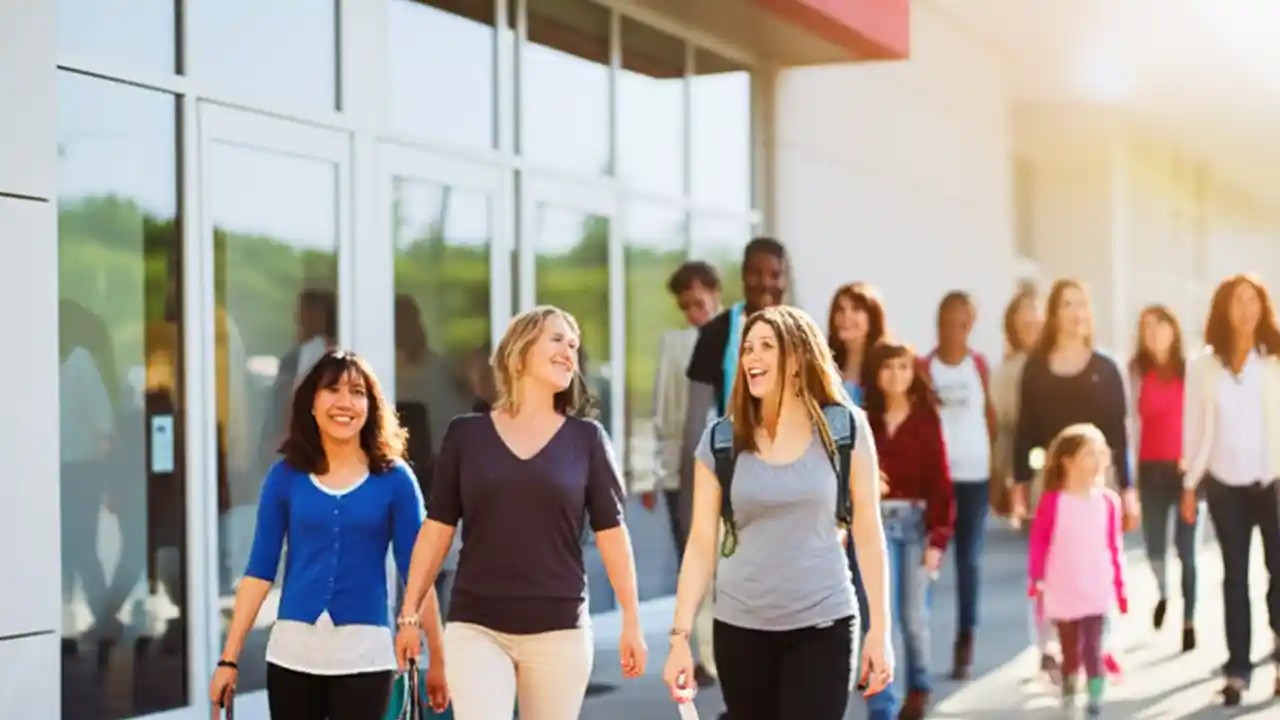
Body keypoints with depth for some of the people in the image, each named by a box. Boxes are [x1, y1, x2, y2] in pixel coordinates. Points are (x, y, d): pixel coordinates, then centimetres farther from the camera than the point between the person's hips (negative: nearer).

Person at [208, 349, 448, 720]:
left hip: (364, 654, -2)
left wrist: (437, 659, -3)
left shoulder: (393, 478, -1)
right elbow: (259, 570, 3)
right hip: (293, 653, 2)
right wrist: (229, 657, -1)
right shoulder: (286, 476, 4)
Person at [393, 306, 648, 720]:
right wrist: (409, 614, 5)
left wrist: (631, 622, 3)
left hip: (559, 629, 1)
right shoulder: (466, 434, 4)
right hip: (476, 627, -1)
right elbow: (437, 529, 6)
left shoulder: (586, 438, 4)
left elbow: (611, 532, 4)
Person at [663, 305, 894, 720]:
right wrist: (680, 635, -3)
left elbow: (867, 531, 1)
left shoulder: (844, 429, -2)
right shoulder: (721, 440, 1)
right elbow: (701, 543, 2)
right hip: (740, 627, 2)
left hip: (822, 625, -2)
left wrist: (879, 628, -1)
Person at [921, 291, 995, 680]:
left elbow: (990, 414, 9)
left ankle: (965, 642, 9)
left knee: (969, 559, 4)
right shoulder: (925, 367, -1)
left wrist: (998, 464, 4)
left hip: (975, 475, 1)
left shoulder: (979, 364, 5)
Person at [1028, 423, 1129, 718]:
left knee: (1092, 647, -5)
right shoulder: (1053, 501, -9)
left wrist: (1120, 588, 6)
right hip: (1062, 593, 0)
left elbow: (1115, 548, 4)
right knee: (1070, 649, 12)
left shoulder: (1108, 501, -2)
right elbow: (1039, 543, -5)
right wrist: (1036, 582, -8)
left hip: (1096, 592, 0)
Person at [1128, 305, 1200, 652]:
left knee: (1187, 550, -1)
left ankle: (1189, 622, 9)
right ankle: (1163, 594, 31)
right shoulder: (1137, 372, 4)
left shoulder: (1191, 370, 1)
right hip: (1152, 468, 1)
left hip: (1187, 468, -1)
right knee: (1154, 547, 0)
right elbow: (1133, 421, 1)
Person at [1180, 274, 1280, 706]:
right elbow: (1195, 427, 6)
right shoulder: (1203, 366, 3)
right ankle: (1238, 669, 11)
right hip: (1226, 484, 2)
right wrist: (1190, 484, 5)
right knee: (1235, 576, 7)